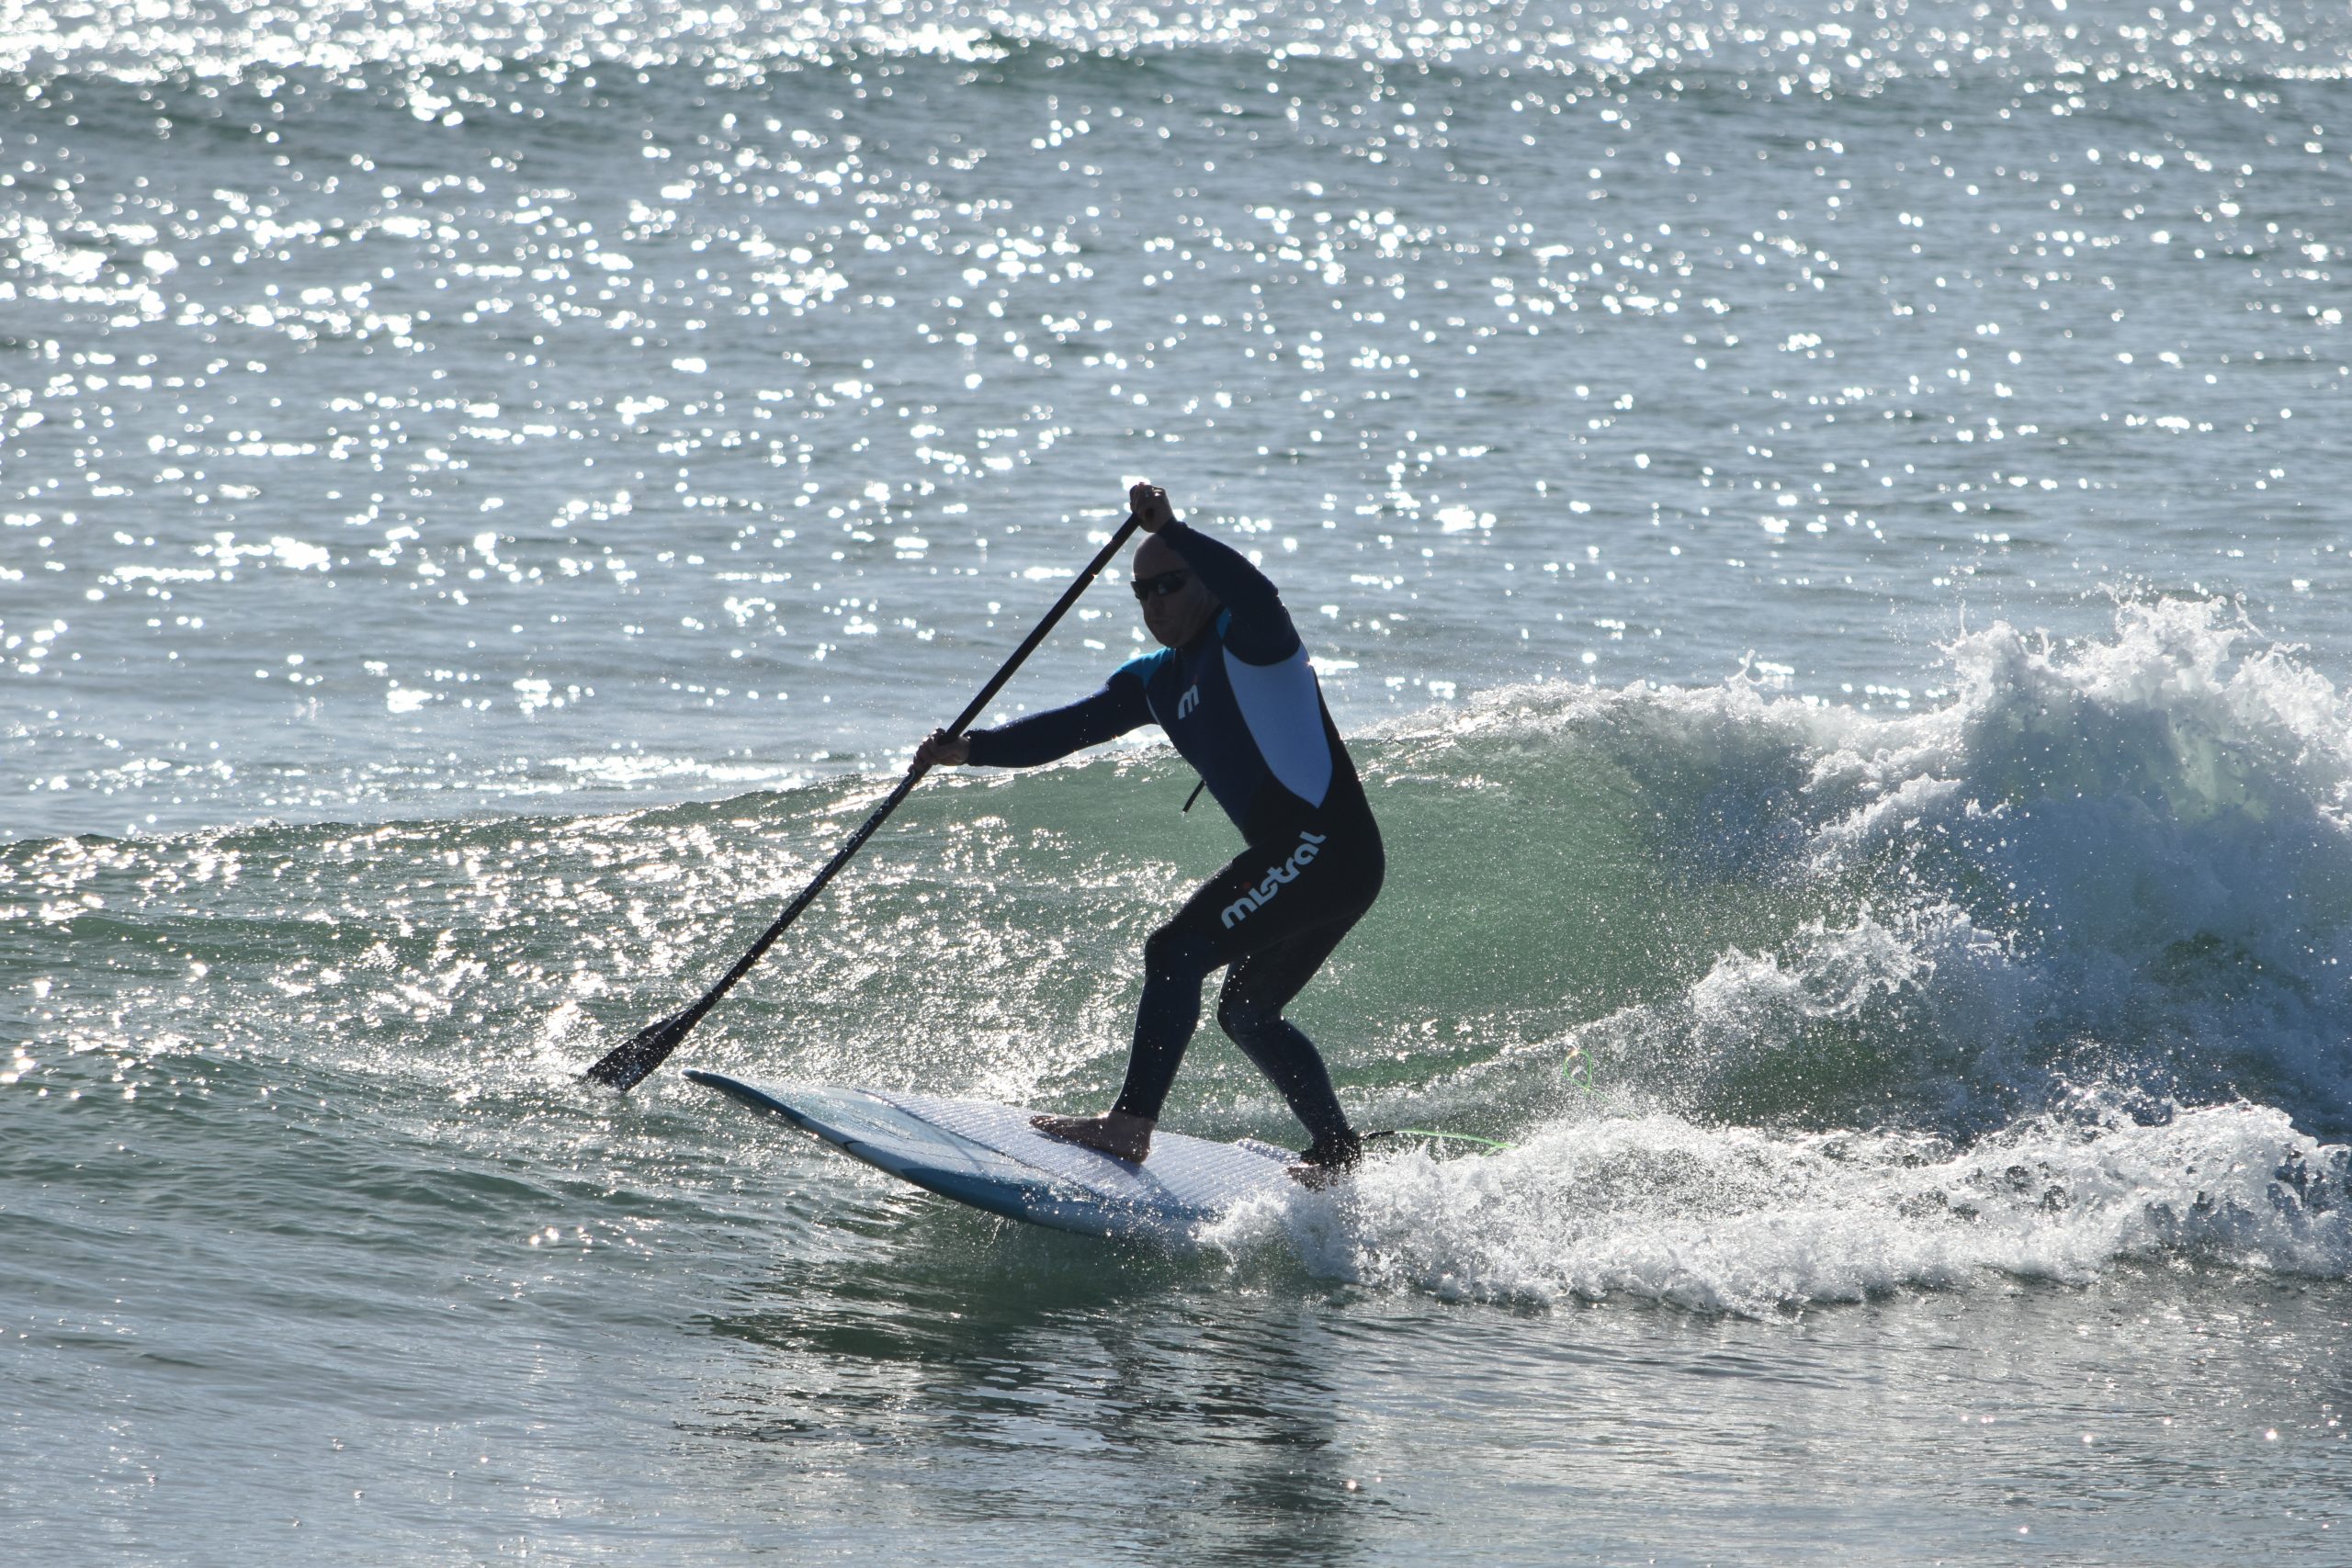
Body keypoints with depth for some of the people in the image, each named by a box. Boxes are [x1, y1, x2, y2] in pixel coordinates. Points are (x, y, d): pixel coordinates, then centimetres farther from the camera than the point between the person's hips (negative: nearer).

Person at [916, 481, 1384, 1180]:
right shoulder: (1157, 682, 18)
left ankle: (1131, 1123, -19)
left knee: (1177, 950, -17)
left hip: (1326, 846, -10)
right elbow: (1069, 728, 10)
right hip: (1298, 860, 10)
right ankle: (1335, 1145, 32)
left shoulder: (1247, 641, -7)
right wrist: (970, 748, -3)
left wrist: (1171, 531, -39)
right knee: (1247, 1013, 21)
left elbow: (1255, 595, -32)